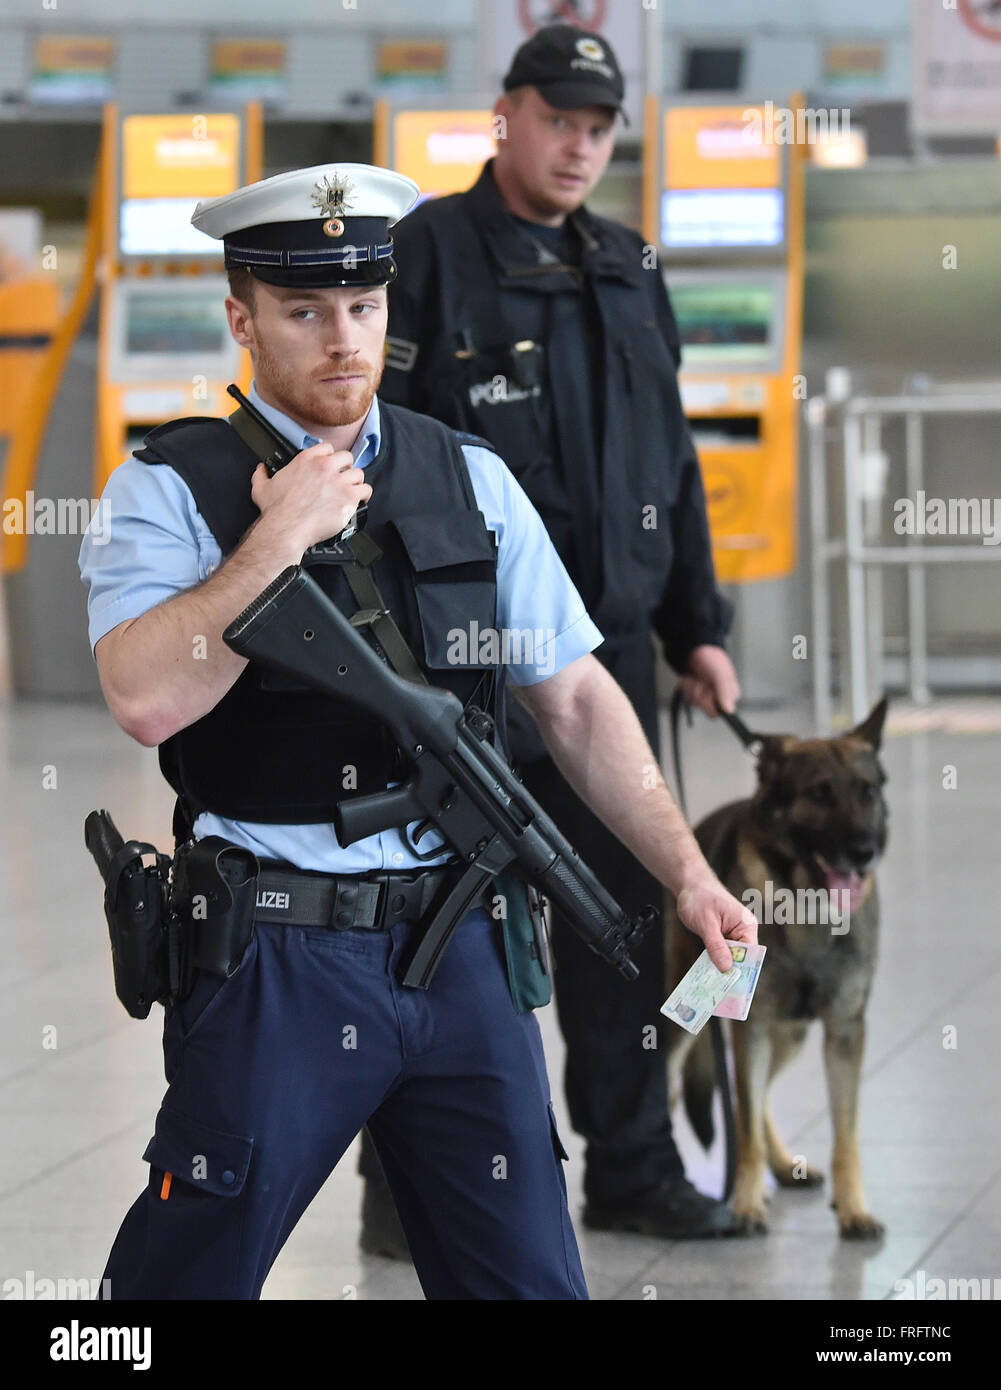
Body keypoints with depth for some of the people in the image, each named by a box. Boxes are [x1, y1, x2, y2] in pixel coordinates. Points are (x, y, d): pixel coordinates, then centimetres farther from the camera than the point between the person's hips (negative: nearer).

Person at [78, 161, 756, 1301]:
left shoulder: (469, 480, 10)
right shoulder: (168, 489, -2)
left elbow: (575, 697, 12)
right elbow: (146, 698, -18)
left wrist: (688, 873, 3)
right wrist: (281, 535, -16)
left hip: (457, 950, 4)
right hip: (271, 962, -3)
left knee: (526, 1278, 4)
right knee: (190, 1272, 1)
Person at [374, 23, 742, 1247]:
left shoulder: (628, 273, 15)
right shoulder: (429, 254, -4)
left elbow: (671, 462, 21)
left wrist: (696, 627, 17)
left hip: (609, 643, 6)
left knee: (622, 916, 8)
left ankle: (632, 1167, 17)